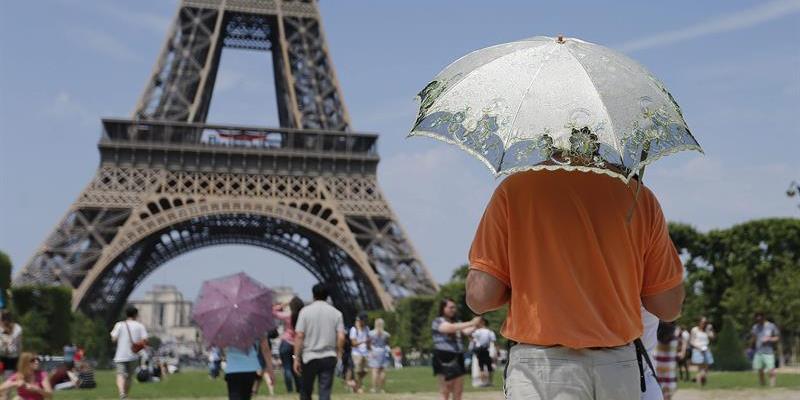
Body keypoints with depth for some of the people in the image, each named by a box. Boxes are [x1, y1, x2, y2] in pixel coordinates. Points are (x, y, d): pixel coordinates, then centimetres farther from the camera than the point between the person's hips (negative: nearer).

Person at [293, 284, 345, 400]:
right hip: (329, 357, 1)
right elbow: (341, 337, -4)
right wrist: (338, 354, 10)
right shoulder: (336, 313, 3)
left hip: (309, 357, -1)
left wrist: (296, 358, -3)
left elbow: (299, 336, -7)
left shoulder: (305, 311, -2)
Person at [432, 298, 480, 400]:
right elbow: (451, 328, -22)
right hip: (444, 359, -7)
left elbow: (467, 332, -1)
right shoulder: (438, 322, -3)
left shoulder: (456, 323, 17)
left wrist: (476, 325, -21)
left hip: (457, 358, 7)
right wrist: (471, 323, -26)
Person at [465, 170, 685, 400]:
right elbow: (669, 308, 5)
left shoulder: (514, 190, -5)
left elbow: (480, 297, -7)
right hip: (620, 370, 3)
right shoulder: (640, 196, 1)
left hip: (540, 371, -2)